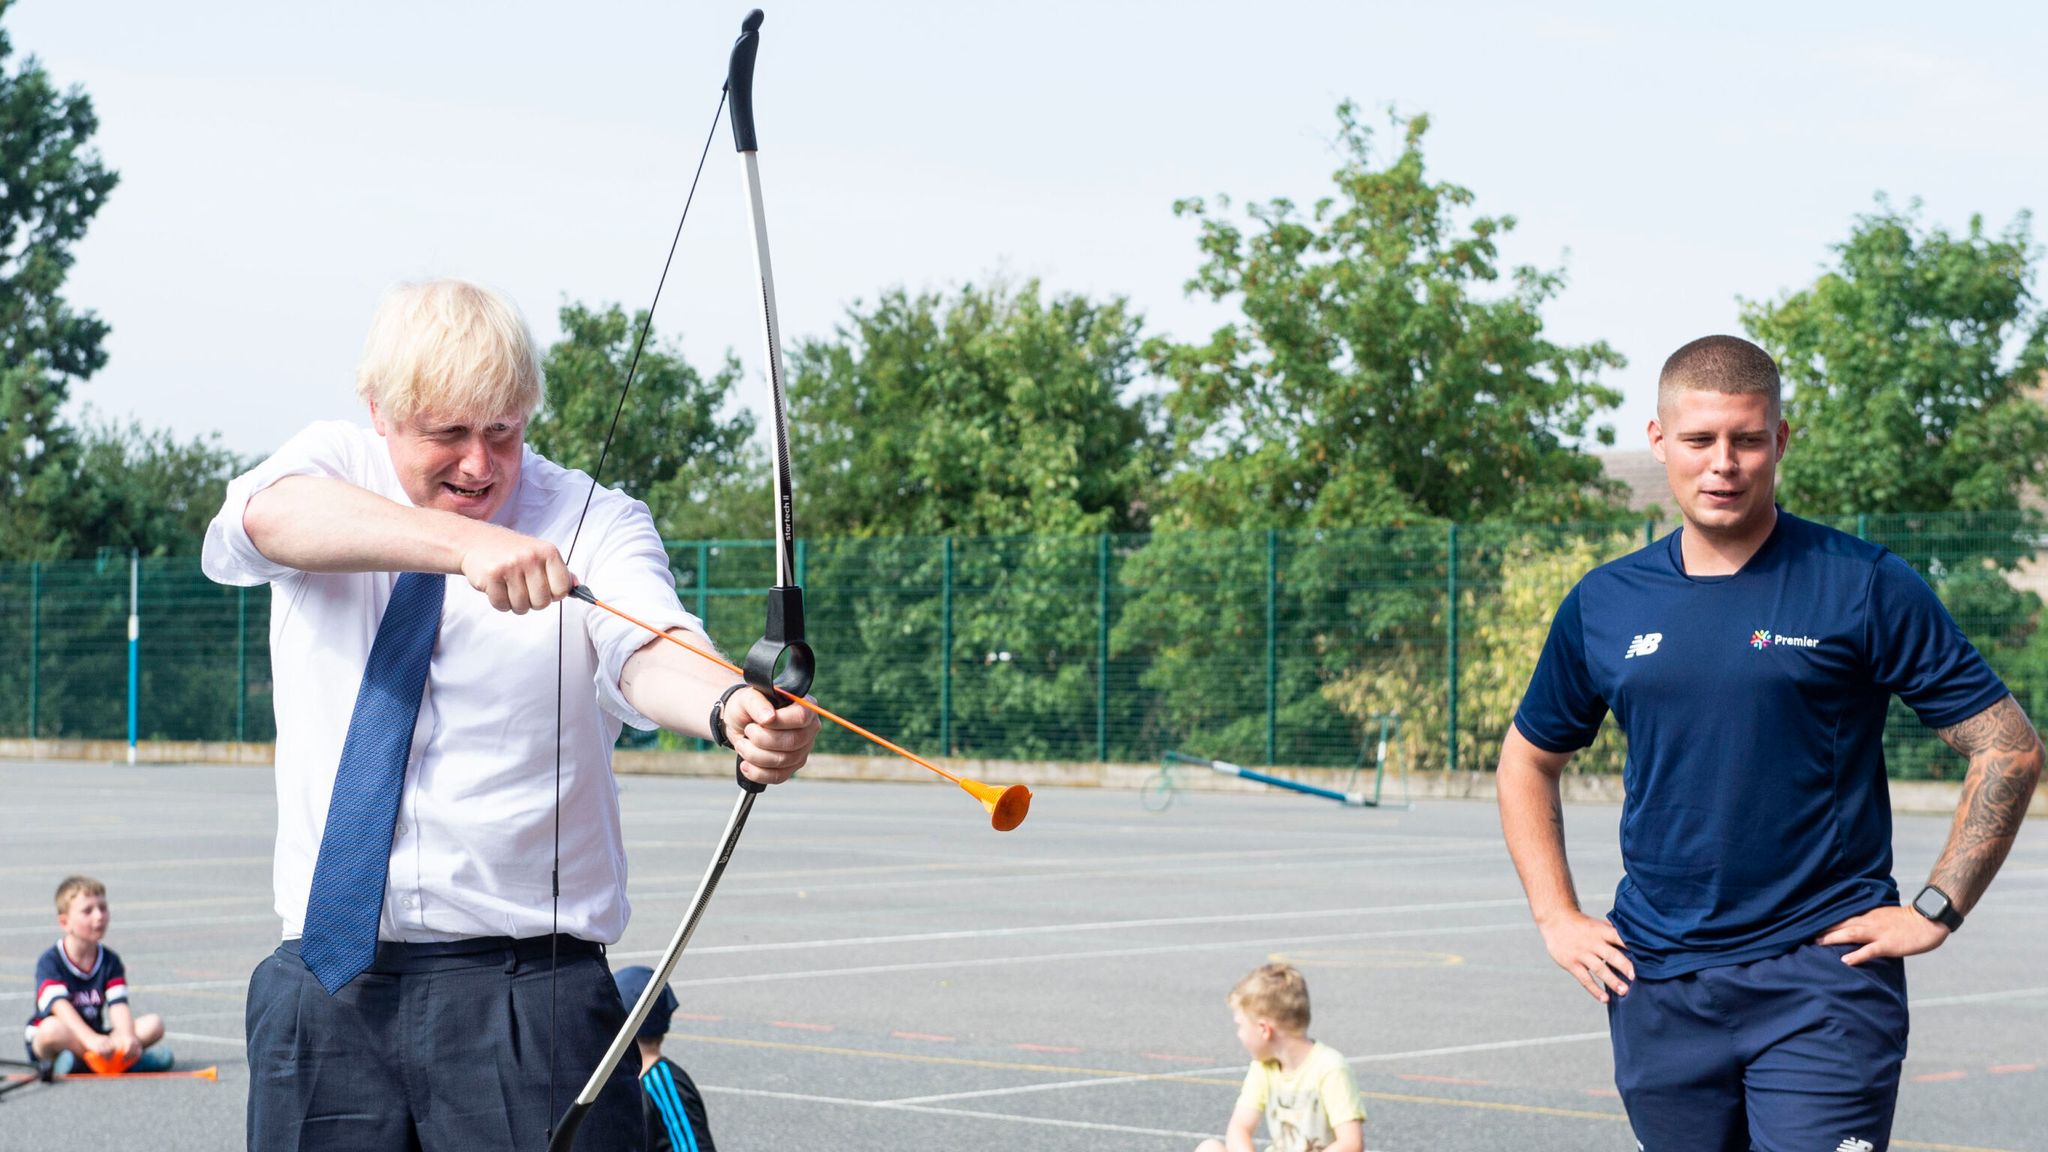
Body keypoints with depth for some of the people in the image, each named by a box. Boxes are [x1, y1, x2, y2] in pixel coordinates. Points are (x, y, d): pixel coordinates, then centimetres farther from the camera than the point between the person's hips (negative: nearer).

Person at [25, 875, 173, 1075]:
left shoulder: (110, 961, 3)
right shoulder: (50, 961, -12)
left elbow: (118, 1005, -10)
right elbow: (60, 1006, -27)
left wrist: (128, 1038, -33)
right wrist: (92, 1040, -44)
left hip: (95, 1037, 5)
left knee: (154, 1024, -14)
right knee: (53, 1028, -40)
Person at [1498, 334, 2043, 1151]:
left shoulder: (1862, 586, -4)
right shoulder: (1604, 605, 7)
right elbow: (1528, 760, 22)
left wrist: (1935, 912, -7)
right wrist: (1557, 918, 11)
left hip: (1822, 971, -4)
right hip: (1656, 984, 4)